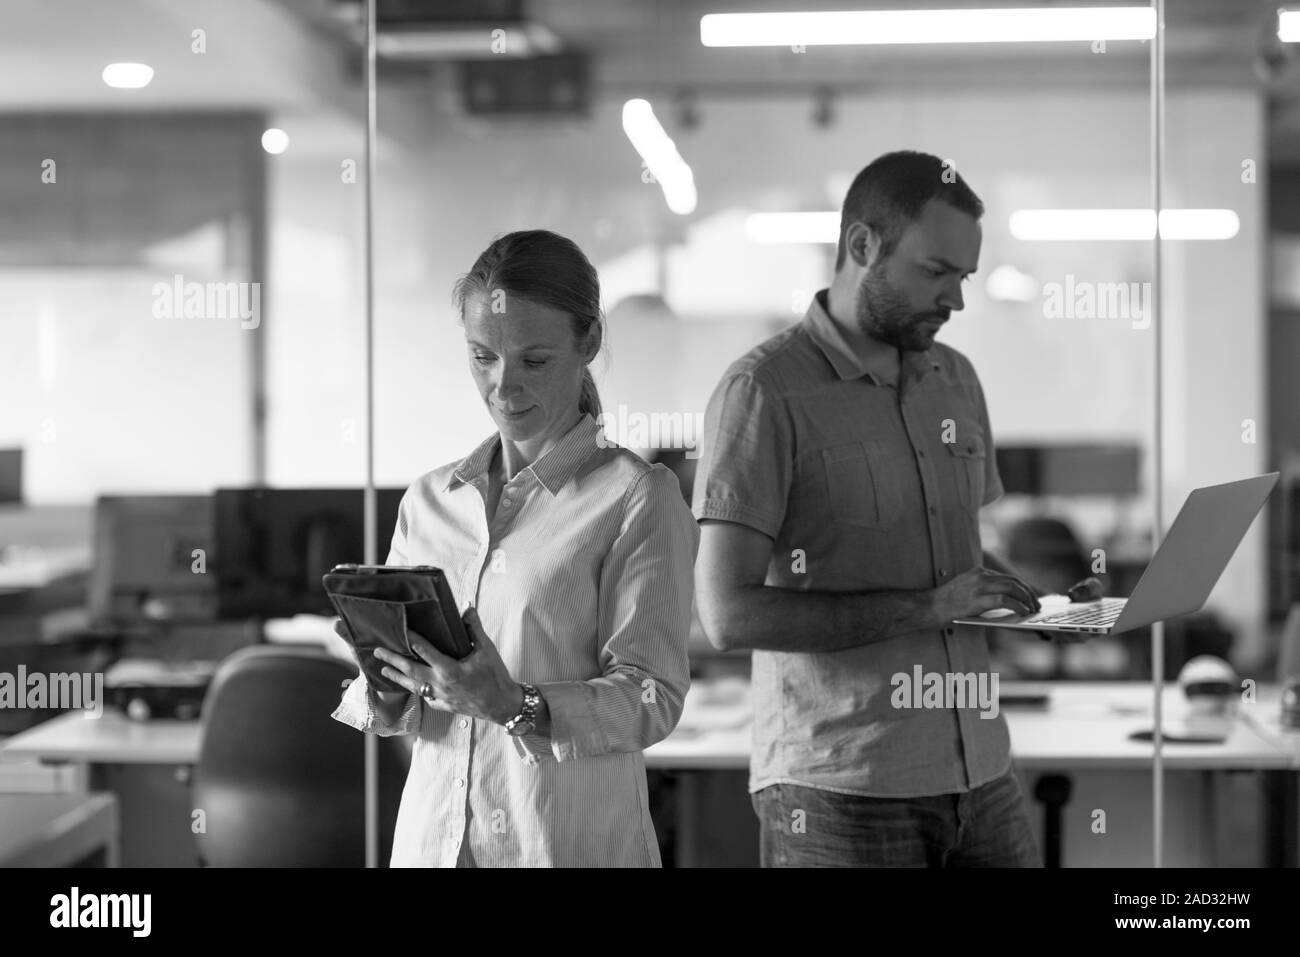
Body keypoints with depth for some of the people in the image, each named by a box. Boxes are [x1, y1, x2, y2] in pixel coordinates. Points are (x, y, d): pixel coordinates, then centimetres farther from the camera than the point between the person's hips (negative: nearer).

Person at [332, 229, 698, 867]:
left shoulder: (637, 498, -5)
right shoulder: (428, 501, 10)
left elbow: (653, 697, -12)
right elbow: (382, 710, 12)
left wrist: (518, 707, -26)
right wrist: (384, 695, -10)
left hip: (572, 839, -4)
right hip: (434, 832, 4)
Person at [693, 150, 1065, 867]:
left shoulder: (955, 380, 12)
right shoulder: (765, 391, -9)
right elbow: (729, 614, -16)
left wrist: (1042, 606, 5)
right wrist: (926, 607, -18)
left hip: (980, 775, 6)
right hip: (841, 791, -6)